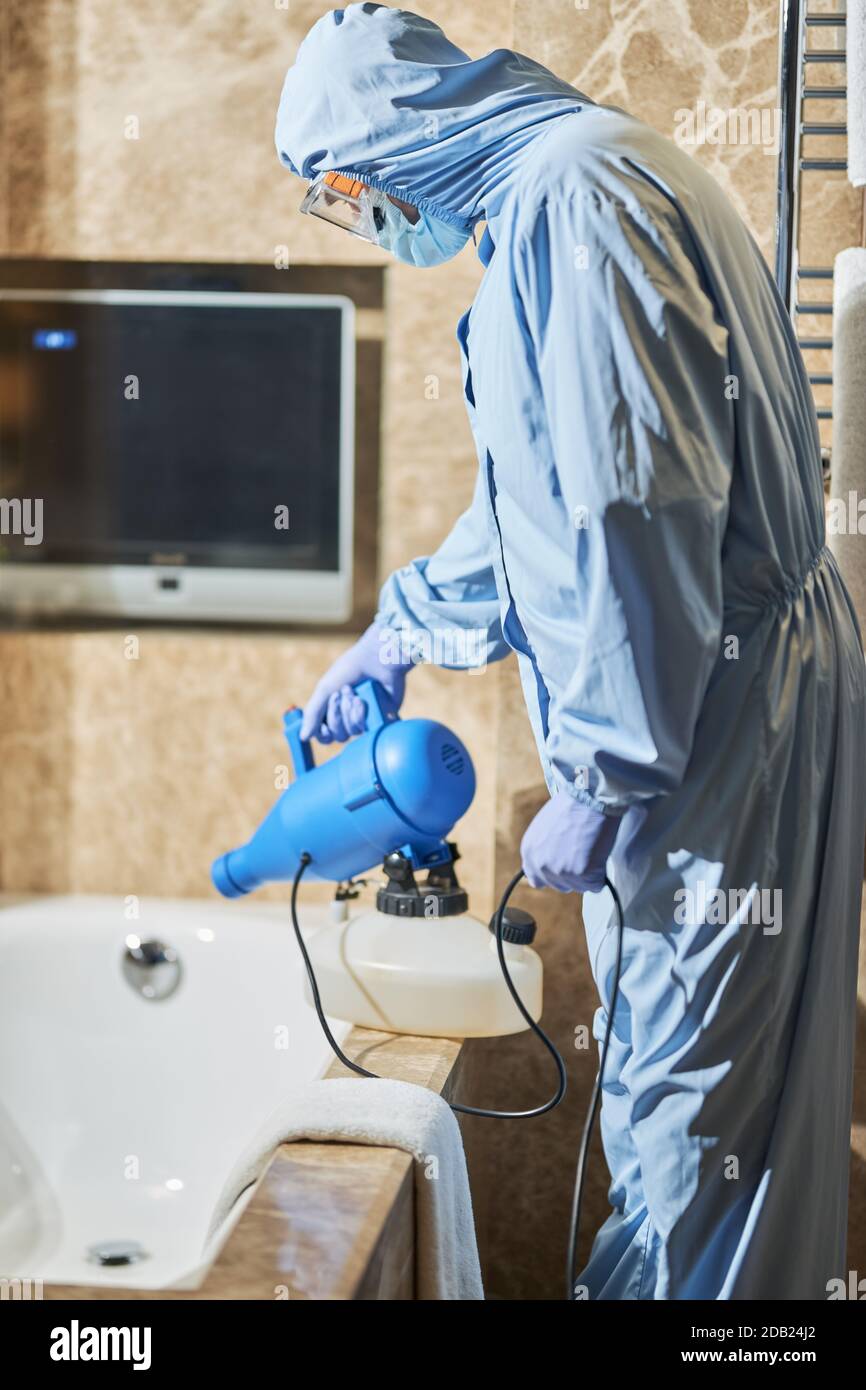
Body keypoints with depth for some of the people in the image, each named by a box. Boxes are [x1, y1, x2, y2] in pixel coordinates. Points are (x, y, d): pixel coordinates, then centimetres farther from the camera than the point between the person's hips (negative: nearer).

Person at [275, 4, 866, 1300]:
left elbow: (635, 513, -24)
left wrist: (598, 774, -20)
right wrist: (395, 635, 35)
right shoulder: (551, 196, 19)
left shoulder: (576, 191, -15)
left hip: (718, 713, -10)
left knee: (688, 1105, -2)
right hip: (692, 713, 10)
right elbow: (539, 501, 29)